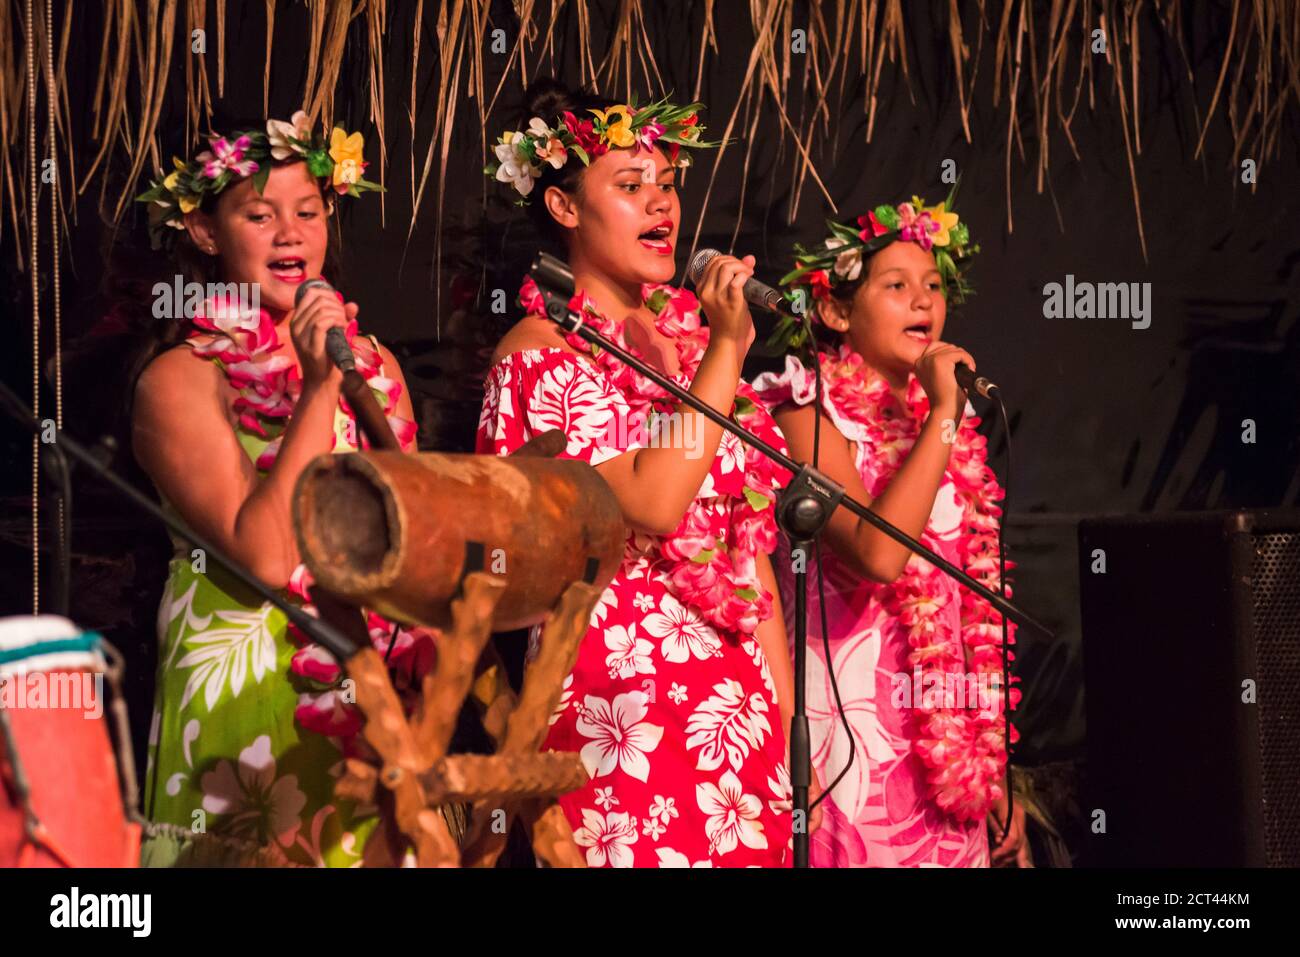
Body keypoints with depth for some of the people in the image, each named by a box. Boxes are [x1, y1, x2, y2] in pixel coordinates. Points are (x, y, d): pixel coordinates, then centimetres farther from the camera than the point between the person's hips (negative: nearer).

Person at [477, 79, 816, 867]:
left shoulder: (687, 338, 14)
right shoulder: (542, 350, -4)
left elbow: (752, 539, 14)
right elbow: (650, 507, -18)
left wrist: (784, 712, 9)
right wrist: (725, 351, -14)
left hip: (736, 707, 6)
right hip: (624, 700, -6)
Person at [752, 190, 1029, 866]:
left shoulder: (948, 429, 14)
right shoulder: (810, 412, -4)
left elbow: (971, 619, 16)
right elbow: (877, 555, -21)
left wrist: (995, 775, 13)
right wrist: (942, 416, -14)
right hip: (851, 736, -6)